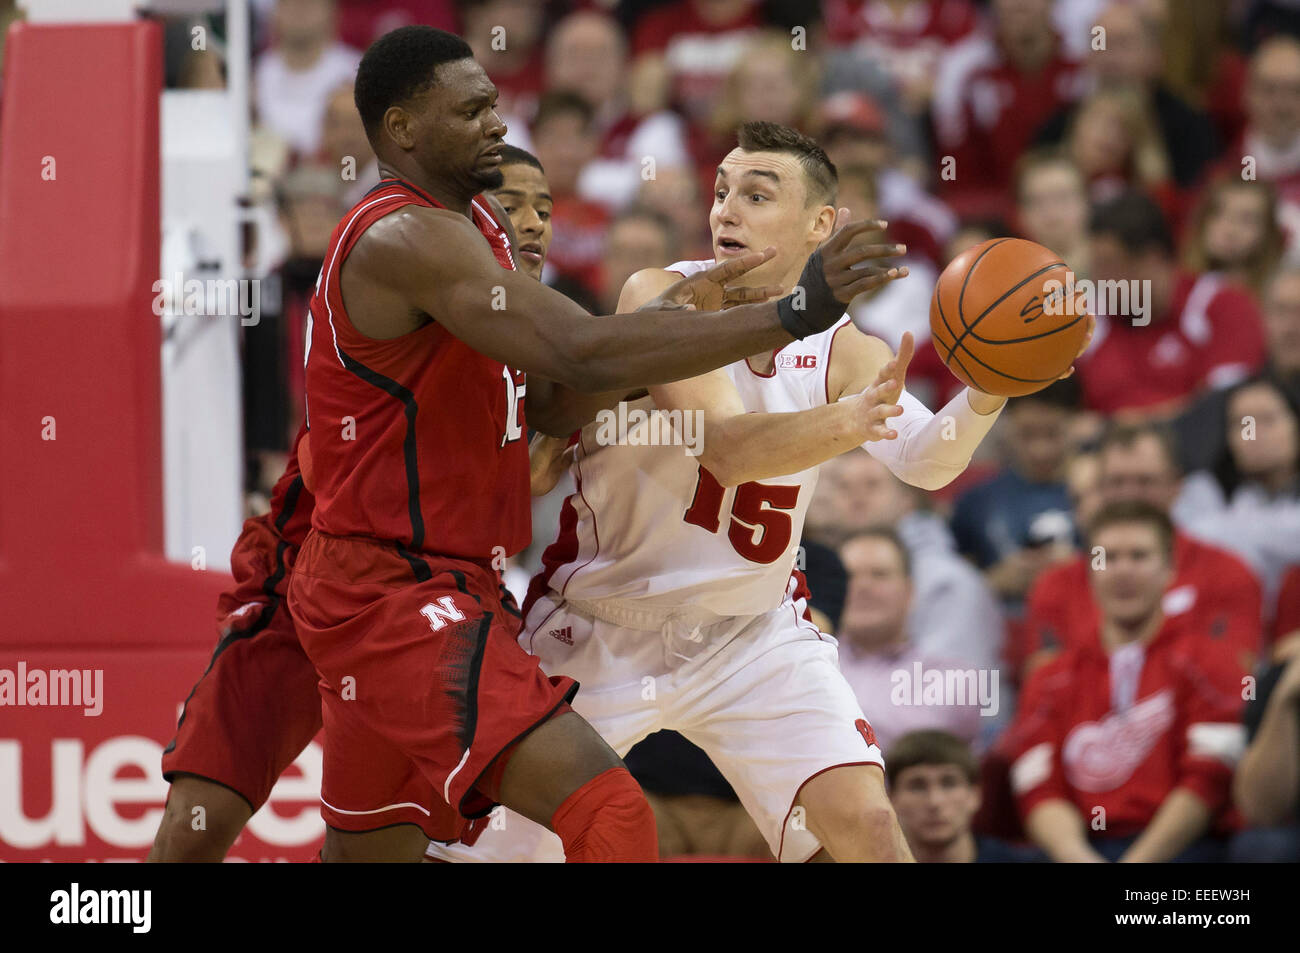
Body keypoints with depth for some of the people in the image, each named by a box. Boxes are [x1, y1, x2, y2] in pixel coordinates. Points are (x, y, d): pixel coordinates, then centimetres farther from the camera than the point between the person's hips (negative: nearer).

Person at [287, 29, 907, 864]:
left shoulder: (474, 228, 14)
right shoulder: (407, 238, -19)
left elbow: (553, 403, 13)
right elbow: (585, 356, -31)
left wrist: (676, 316, -4)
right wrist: (796, 312, -34)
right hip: (396, 597, -11)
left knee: (369, 856, 20)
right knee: (608, 810, -23)